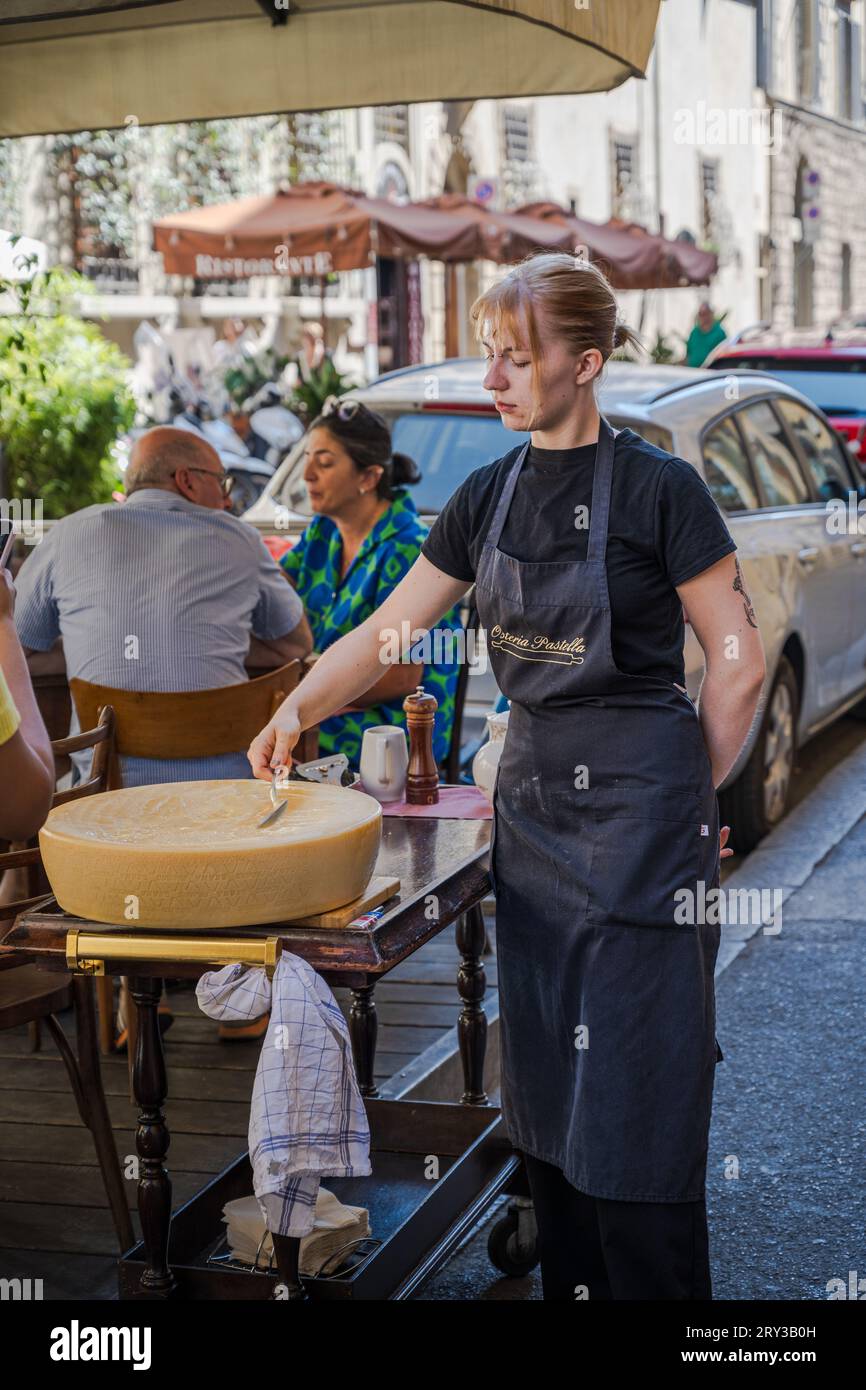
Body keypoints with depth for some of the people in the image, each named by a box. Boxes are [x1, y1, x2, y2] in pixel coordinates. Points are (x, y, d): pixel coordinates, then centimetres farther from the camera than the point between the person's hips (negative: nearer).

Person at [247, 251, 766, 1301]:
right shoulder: (489, 496, 6)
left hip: (640, 799, -6)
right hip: (531, 799, 6)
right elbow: (386, 629, 9)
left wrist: (685, 799, -3)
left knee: (635, 1084, -3)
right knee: (544, 1080, 12)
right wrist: (293, 713, -3)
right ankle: (566, 1281, 25)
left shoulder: (657, 487, -11)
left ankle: (658, 1286, 11)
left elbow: (739, 664, -8)